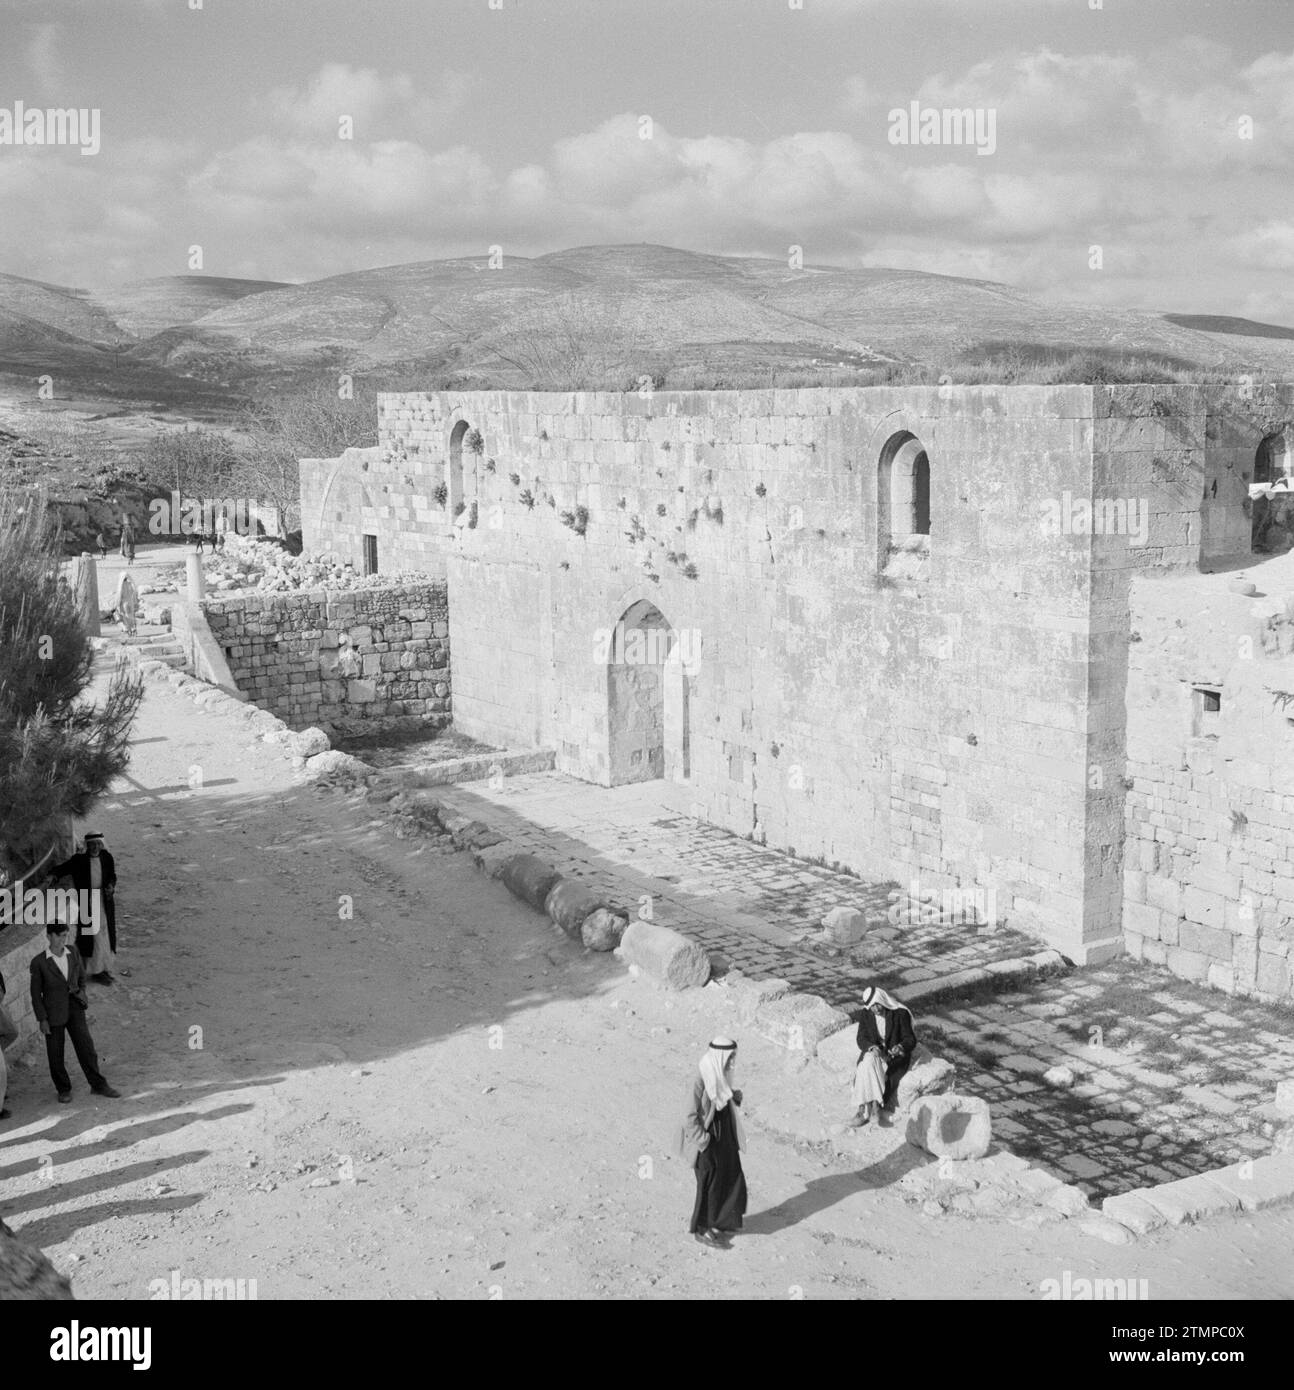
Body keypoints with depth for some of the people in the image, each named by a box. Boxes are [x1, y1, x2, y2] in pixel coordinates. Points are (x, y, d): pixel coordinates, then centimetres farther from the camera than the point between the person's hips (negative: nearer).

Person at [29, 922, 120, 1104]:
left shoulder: (73, 954, -2)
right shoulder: (39, 962, -13)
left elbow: (82, 977, 15)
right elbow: (36, 993, -7)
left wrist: (81, 992, -3)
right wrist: (42, 1020, -9)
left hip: (75, 1010, 3)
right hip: (53, 1013, -3)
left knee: (86, 1047, 4)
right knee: (55, 1054, 8)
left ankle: (98, 1085, 16)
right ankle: (64, 1090, 27)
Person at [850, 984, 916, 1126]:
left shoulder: (900, 1013, -9)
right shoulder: (866, 1014, 1)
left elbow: (910, 1039, -6)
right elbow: (861, 1039, 1)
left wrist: (900, 1047, -28)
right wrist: (872, 1048, -21)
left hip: (894, 1056, -3)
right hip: (873, 1053, 3)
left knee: (868, 1068, -29)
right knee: (866, 1066, -31)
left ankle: (864, 1110, -25)